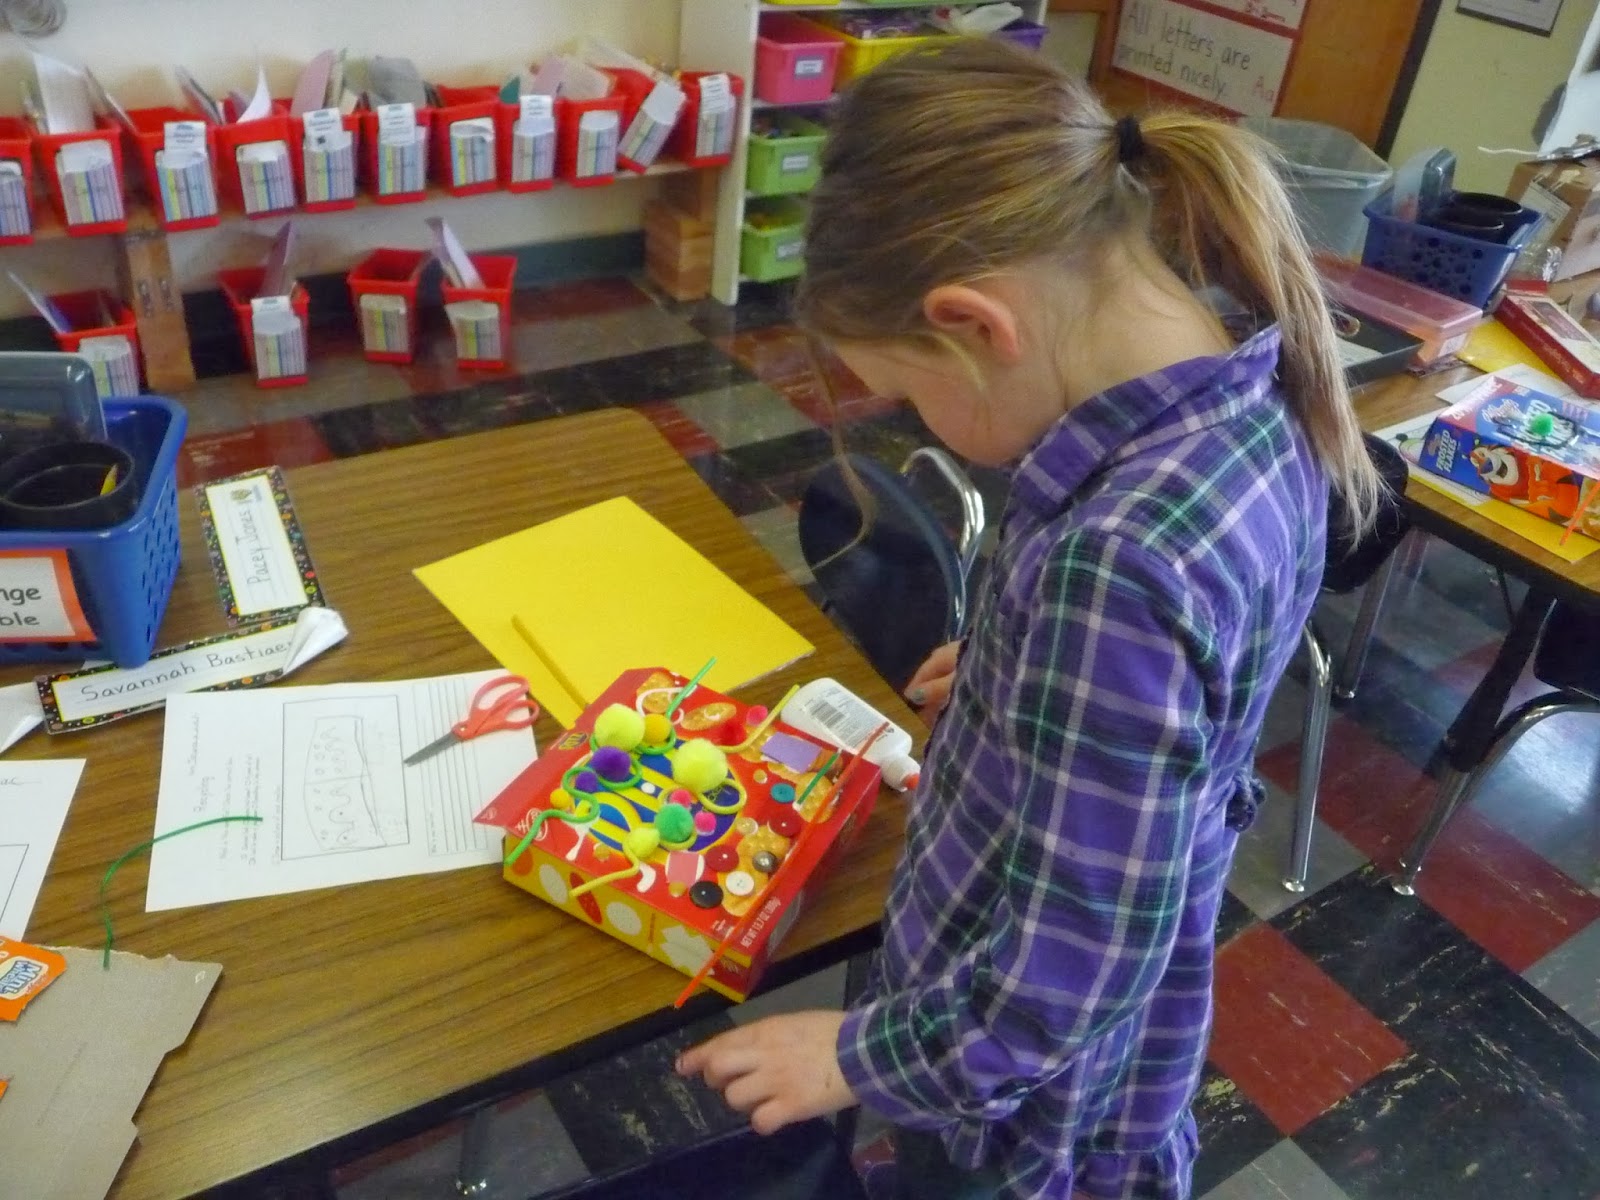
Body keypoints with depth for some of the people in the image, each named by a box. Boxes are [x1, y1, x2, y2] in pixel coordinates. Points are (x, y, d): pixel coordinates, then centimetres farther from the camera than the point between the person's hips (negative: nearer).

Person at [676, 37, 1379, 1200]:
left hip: (1022, 1060, -7)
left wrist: (857, 1054, -17)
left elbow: (1058, 982, -32)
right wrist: (1021, 661, 16)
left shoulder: (1119, 561, -41)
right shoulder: (1256, 403, -13)